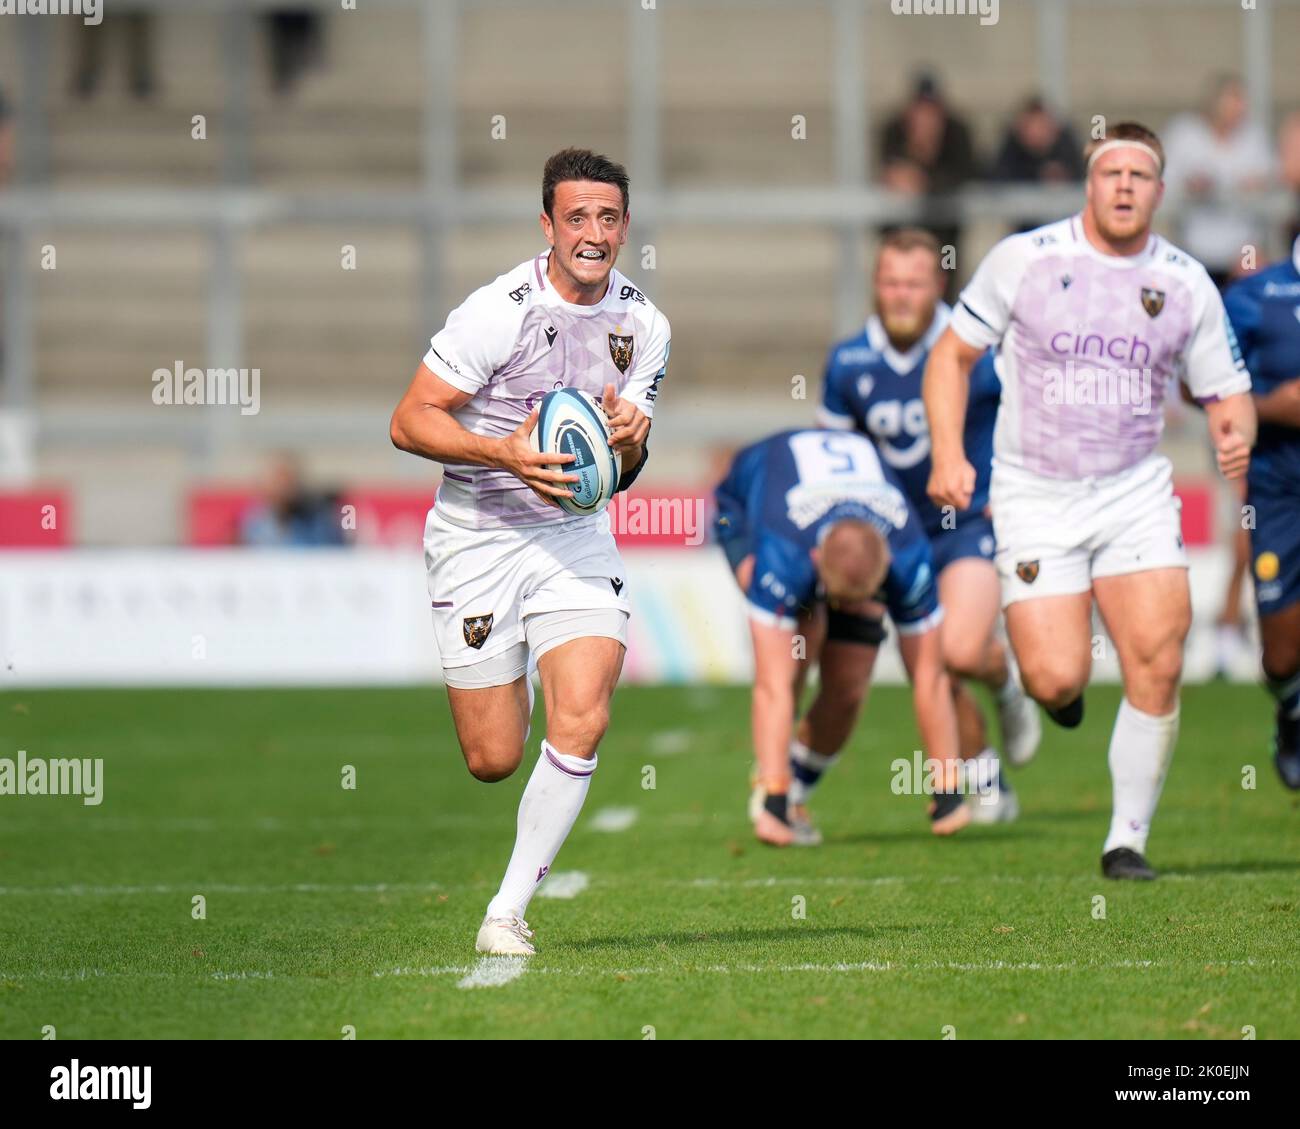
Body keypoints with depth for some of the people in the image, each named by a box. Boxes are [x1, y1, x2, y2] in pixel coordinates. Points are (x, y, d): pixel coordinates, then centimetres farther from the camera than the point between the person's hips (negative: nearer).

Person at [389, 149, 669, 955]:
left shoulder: (644, 324, 2)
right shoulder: (498, 311, -15)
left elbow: (619, 476, 10)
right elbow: (409, 421, -13)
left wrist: (628, 442, -14)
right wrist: (504, 452, -27)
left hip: (576, 536, 4)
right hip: (476, 535, -3)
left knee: (582, 721, -18)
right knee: (493, 760, -1)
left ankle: (509, 911, -6)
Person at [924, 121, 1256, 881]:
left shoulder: (1187, 282, 2)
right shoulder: (1025, 259, -4)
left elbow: (1228, 392, 8)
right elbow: (953, 354, 5)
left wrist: (1236, 434, -16)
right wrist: (948, 455, -7)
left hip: (1136, 493, 2)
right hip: (1035, 496, -2)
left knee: (1157, 664, -13)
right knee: (1057, 679, -13)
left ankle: (1128, 839, 1)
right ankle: (1056, 686, 27)